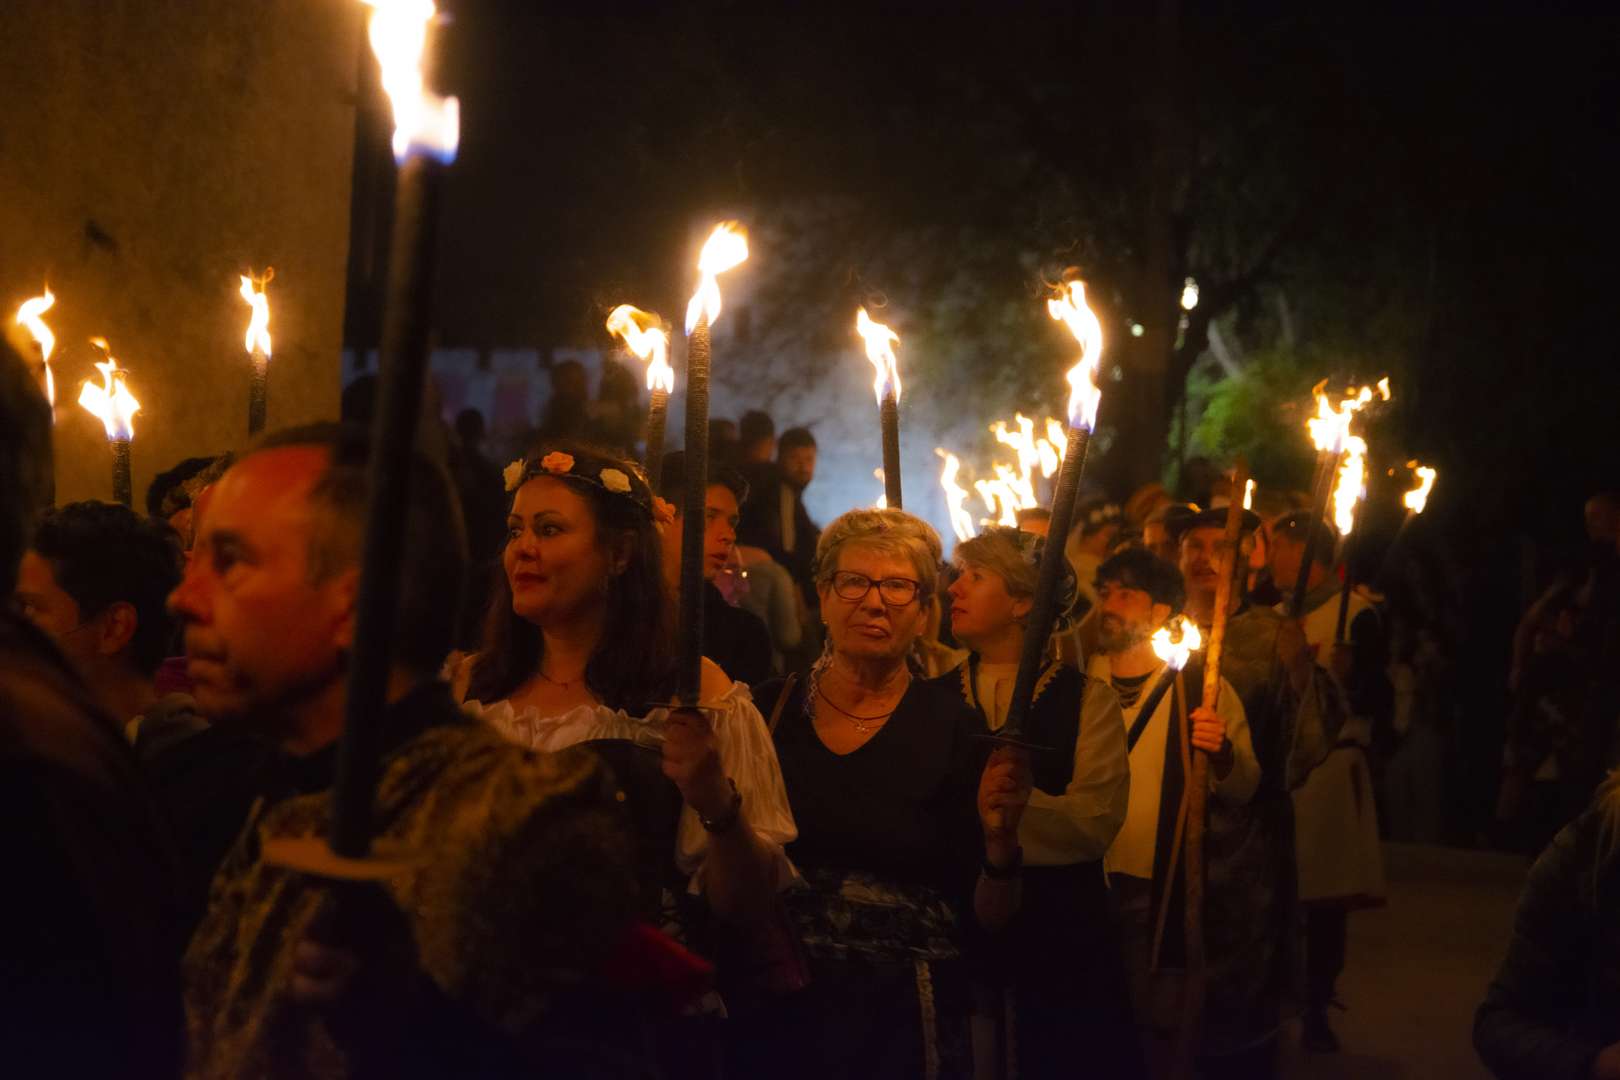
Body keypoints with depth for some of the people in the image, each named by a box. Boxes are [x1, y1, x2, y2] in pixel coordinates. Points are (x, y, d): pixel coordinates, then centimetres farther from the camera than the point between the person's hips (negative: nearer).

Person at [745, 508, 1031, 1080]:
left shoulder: (951, 728, -4)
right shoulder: (768, 710, 1)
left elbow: (988, 919, -5)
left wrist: (1000, 841, -22)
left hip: (902, 1023, -2)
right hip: (775, 1014, 2)